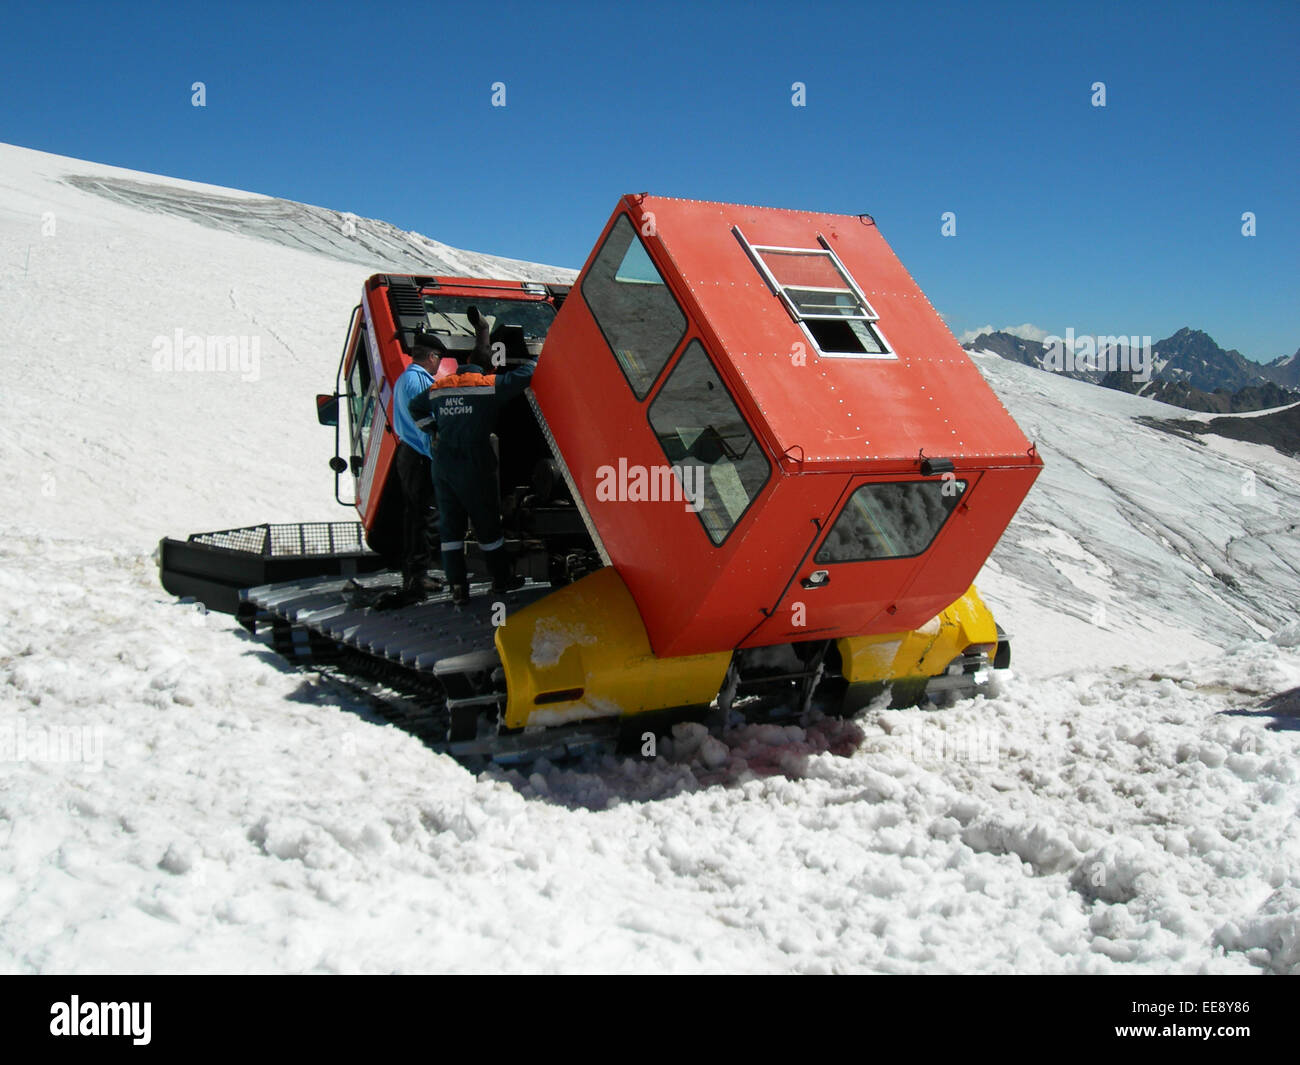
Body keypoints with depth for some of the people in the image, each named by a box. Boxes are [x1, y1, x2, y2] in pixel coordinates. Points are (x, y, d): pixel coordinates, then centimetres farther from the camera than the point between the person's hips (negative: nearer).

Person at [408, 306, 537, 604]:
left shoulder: (438, 387, 11)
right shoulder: (489, 384, -5)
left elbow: (416, 408, 22)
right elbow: (522, 377, -5)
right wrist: (534, 361, 14)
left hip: (442, 465, 4)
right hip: (474, 465, -4)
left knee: (450, 524, 9)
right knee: (487, 523, 7)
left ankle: (457, 586, 5)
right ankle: (502, 578, 18)